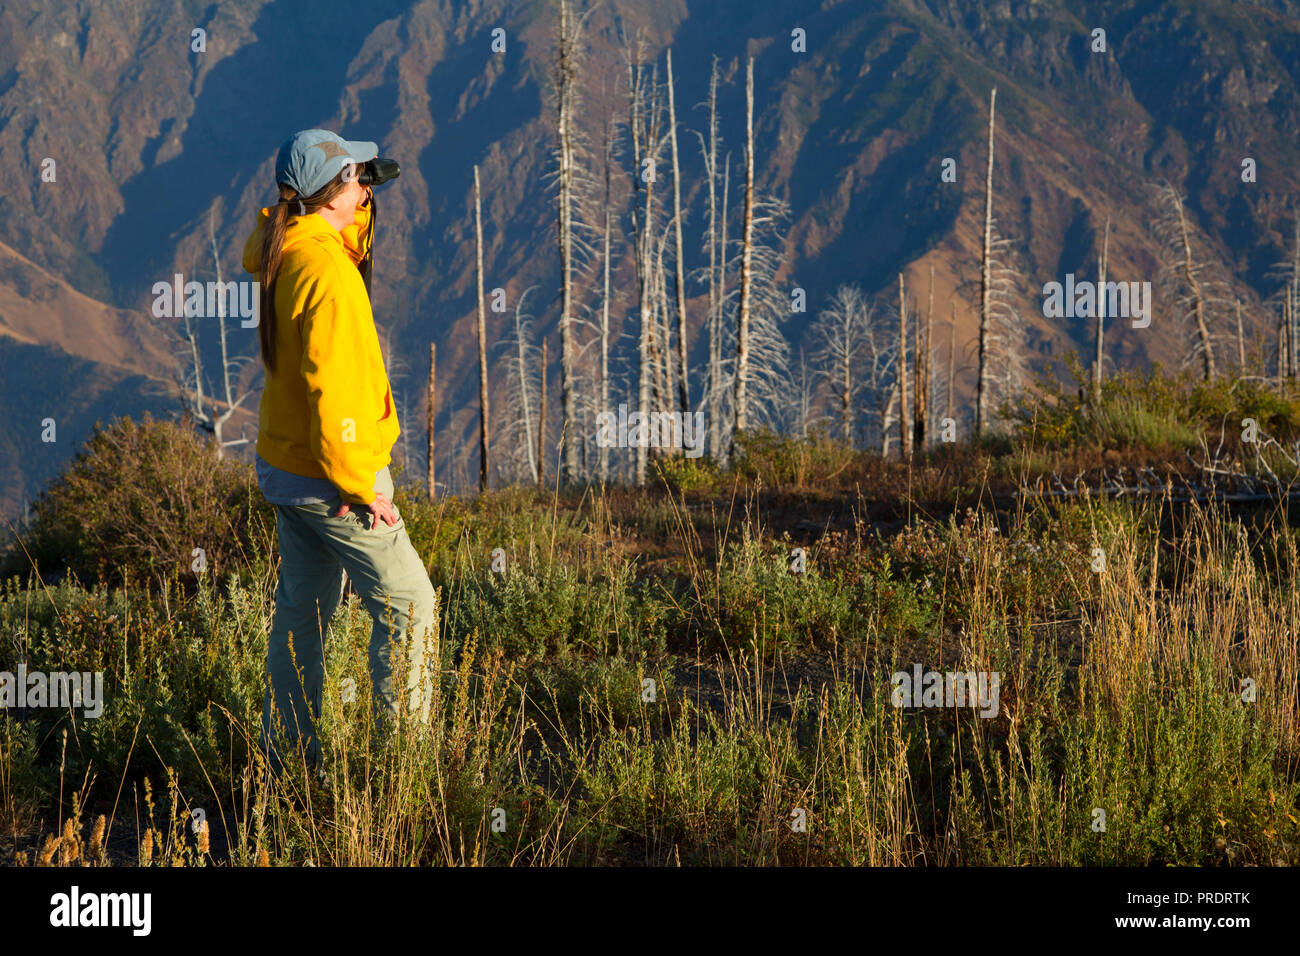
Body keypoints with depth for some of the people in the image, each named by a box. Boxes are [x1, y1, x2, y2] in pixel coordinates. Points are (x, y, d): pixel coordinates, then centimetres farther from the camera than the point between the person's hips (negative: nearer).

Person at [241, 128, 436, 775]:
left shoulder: (280, 250, 2)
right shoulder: (326, 270, -24)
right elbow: (331, 388, -26)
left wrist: (362, 209, 12)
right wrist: (359, 485, -20)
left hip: (284, 466, 9)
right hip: (328, 475, -9)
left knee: (303, 610, 15)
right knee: (407, 604, 0)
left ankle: (286, 753, 21)